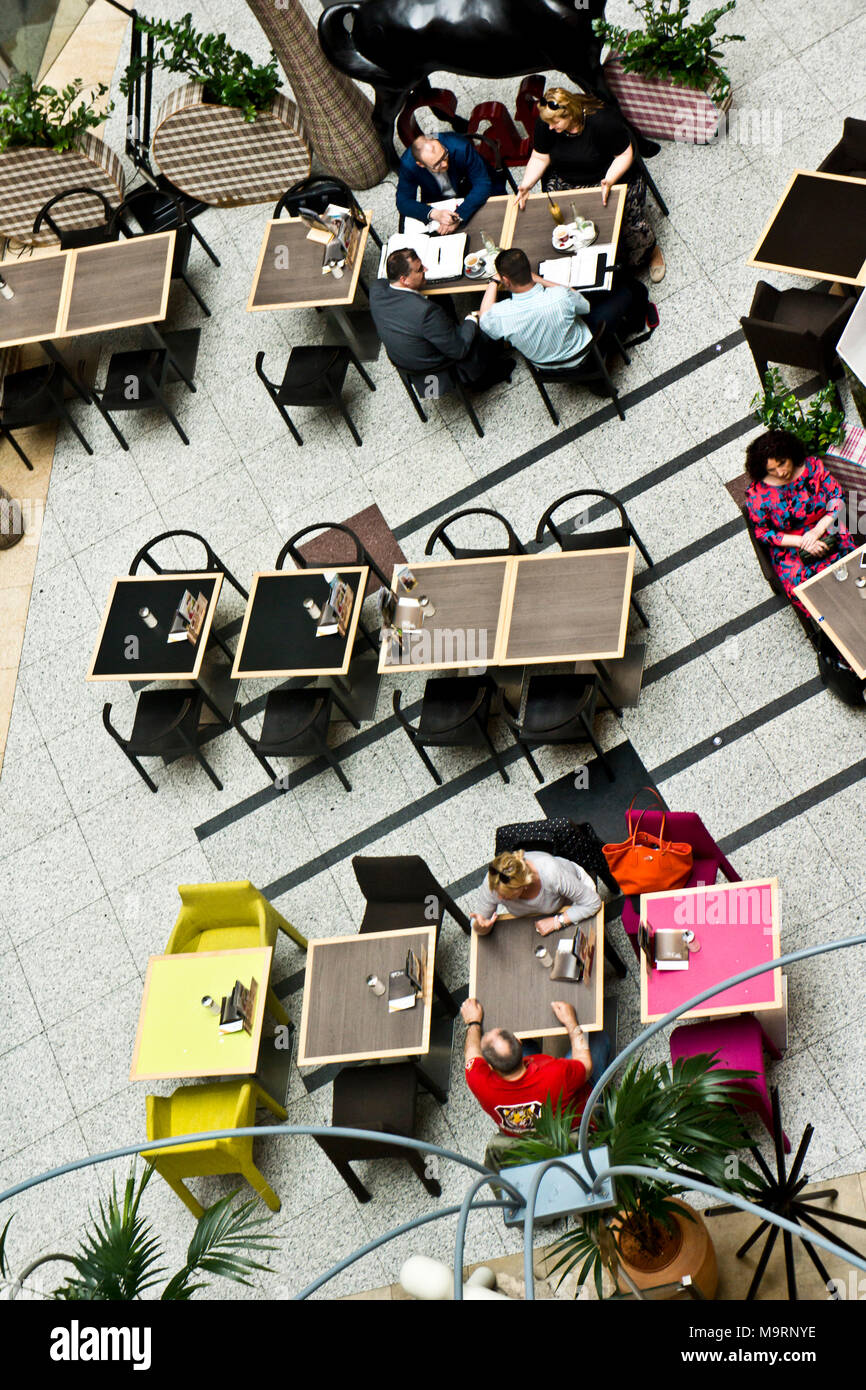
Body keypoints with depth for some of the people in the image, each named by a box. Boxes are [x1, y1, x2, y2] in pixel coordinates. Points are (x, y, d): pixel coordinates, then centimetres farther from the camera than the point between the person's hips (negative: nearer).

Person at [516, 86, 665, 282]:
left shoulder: (602, 120, -29)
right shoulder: (544, 124, -15)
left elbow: (625, 155, -20)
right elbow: (540, 158, -1)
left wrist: (609, 181, -36)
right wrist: (526, 185, -16)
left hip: (613, 177, -4)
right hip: (565, 181, 4)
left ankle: (652, 250, 23)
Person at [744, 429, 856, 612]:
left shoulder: (812, 466, -7)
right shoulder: (757, 493, -13)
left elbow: (838, 497, -1)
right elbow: (763, 533, -6)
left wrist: (818, 530, -15)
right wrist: (801, 542, -16)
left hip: (826, 532, 2)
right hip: (789, 547, -2)